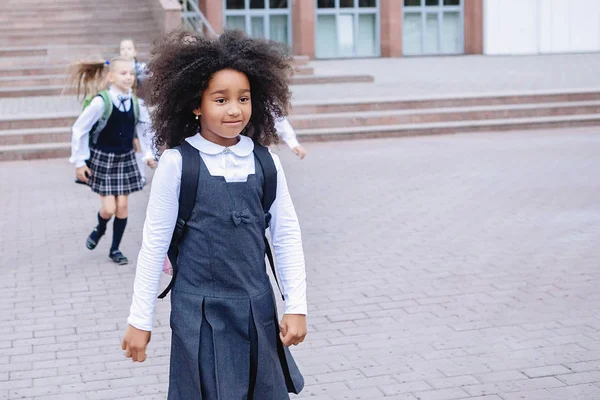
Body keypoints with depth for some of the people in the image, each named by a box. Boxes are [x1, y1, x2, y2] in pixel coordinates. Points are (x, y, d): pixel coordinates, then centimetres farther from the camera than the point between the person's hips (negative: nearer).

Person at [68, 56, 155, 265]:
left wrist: (148, 152, 6)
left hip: (126, 158, 4)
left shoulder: (135, 102, -7)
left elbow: (145, 127, 12)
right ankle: (99, 229, 30)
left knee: (122, 206, 5)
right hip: (103, 159, -4)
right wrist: (79, 161, -11)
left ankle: (115, 249, 21)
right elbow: (79, 129, -13)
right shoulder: (101, 101, -20)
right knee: (109, 208, -6)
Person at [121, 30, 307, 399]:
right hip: (200, 313, -3)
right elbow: (154, 243, -3)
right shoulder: (177, 163, -8)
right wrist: (140, 319, 0)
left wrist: (296, 306, 2)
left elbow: (287, 236, 5)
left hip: (257, 310, 3)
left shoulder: (265, 163, -1)